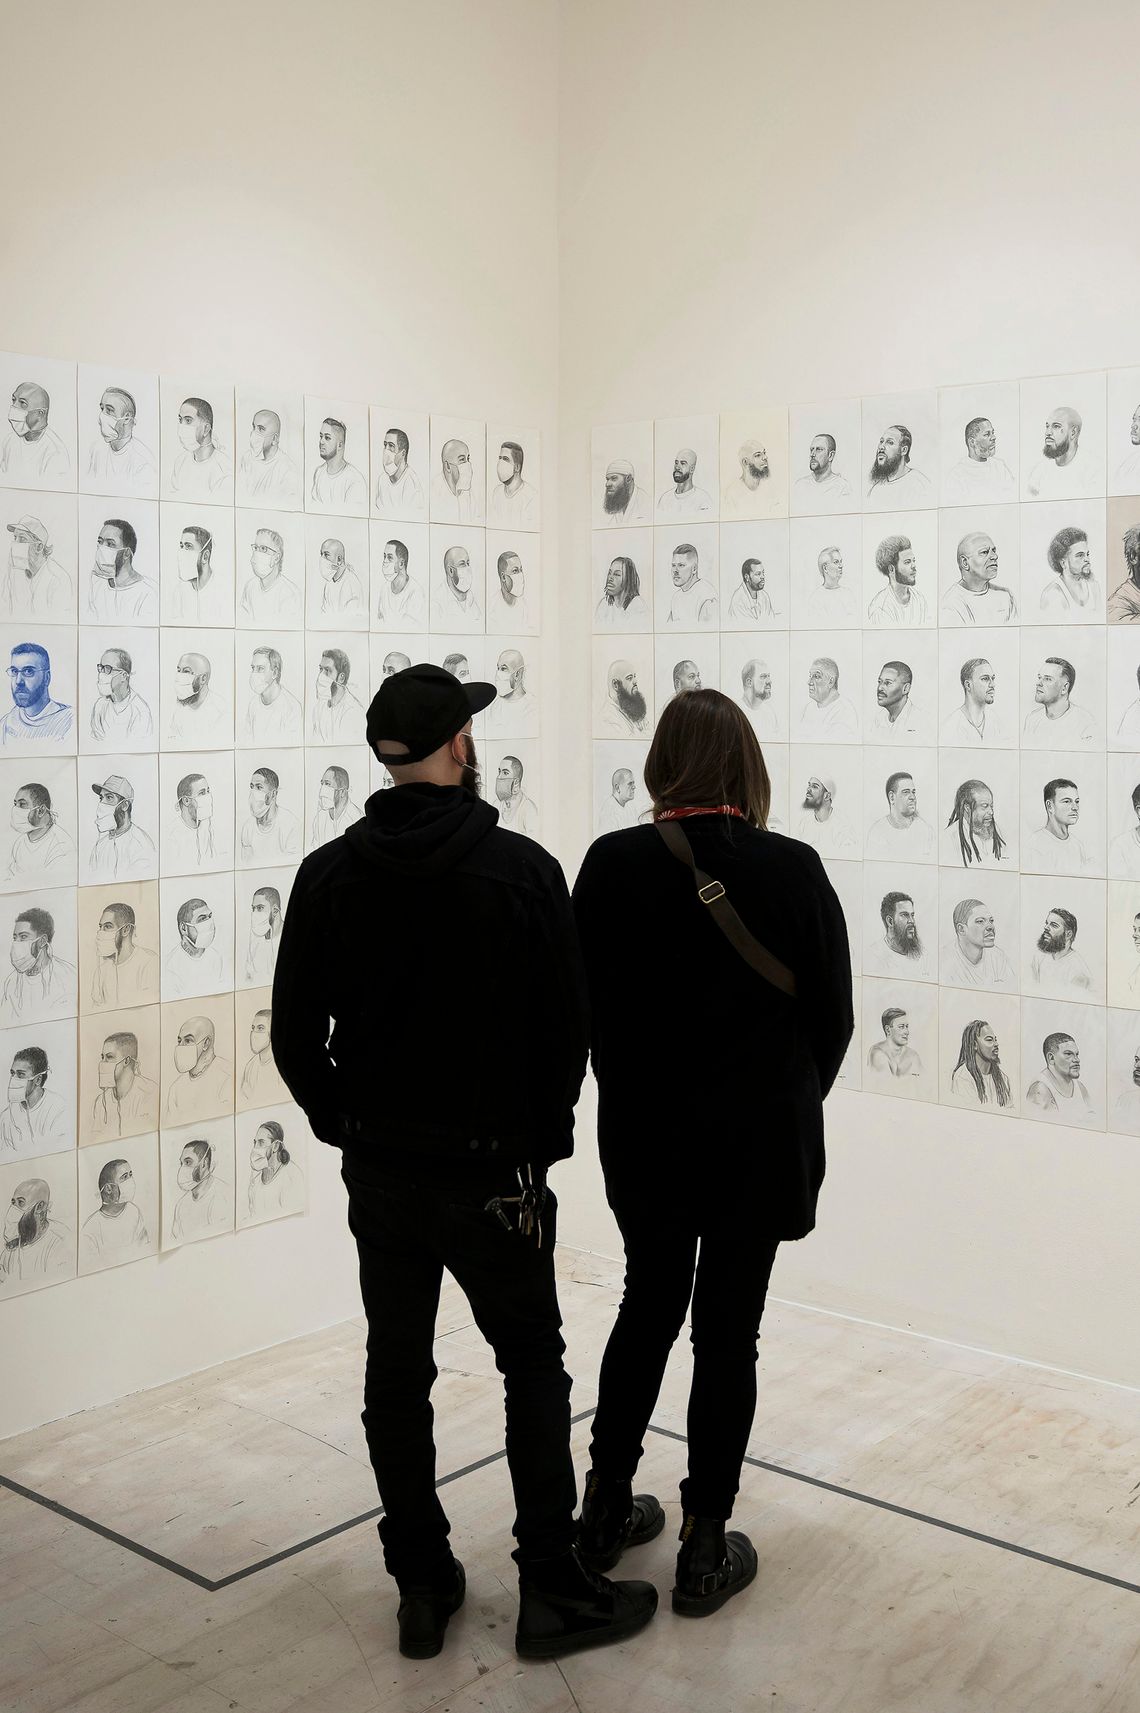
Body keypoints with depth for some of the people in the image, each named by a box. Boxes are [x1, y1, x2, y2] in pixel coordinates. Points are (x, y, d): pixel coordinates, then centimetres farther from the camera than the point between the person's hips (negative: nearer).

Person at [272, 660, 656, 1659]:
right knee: (534, 1371, 11)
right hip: (494, 1173, -3)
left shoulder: (330, 874, -4)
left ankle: (422, 1589, 23)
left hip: (379, 1173, 3)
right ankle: (553, 1590, 17)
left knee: (397, 1374, 13)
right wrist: (546, 1134, 5)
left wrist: (348, 1126, 12)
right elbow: (566, 1024, -10)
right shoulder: (521, 869, -13)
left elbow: (297, 1036, -2)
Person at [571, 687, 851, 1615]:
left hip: (647, 1137, 2)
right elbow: (834, 1016, -5)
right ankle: (705, 1548, 19)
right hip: (759, 1143, -2)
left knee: (647, 1308, 21)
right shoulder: (794, 870, -13)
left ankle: (606, 1508, 31)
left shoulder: (613, 864, -10)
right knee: (727, 1332, 10)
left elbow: (586, 1006, -3)